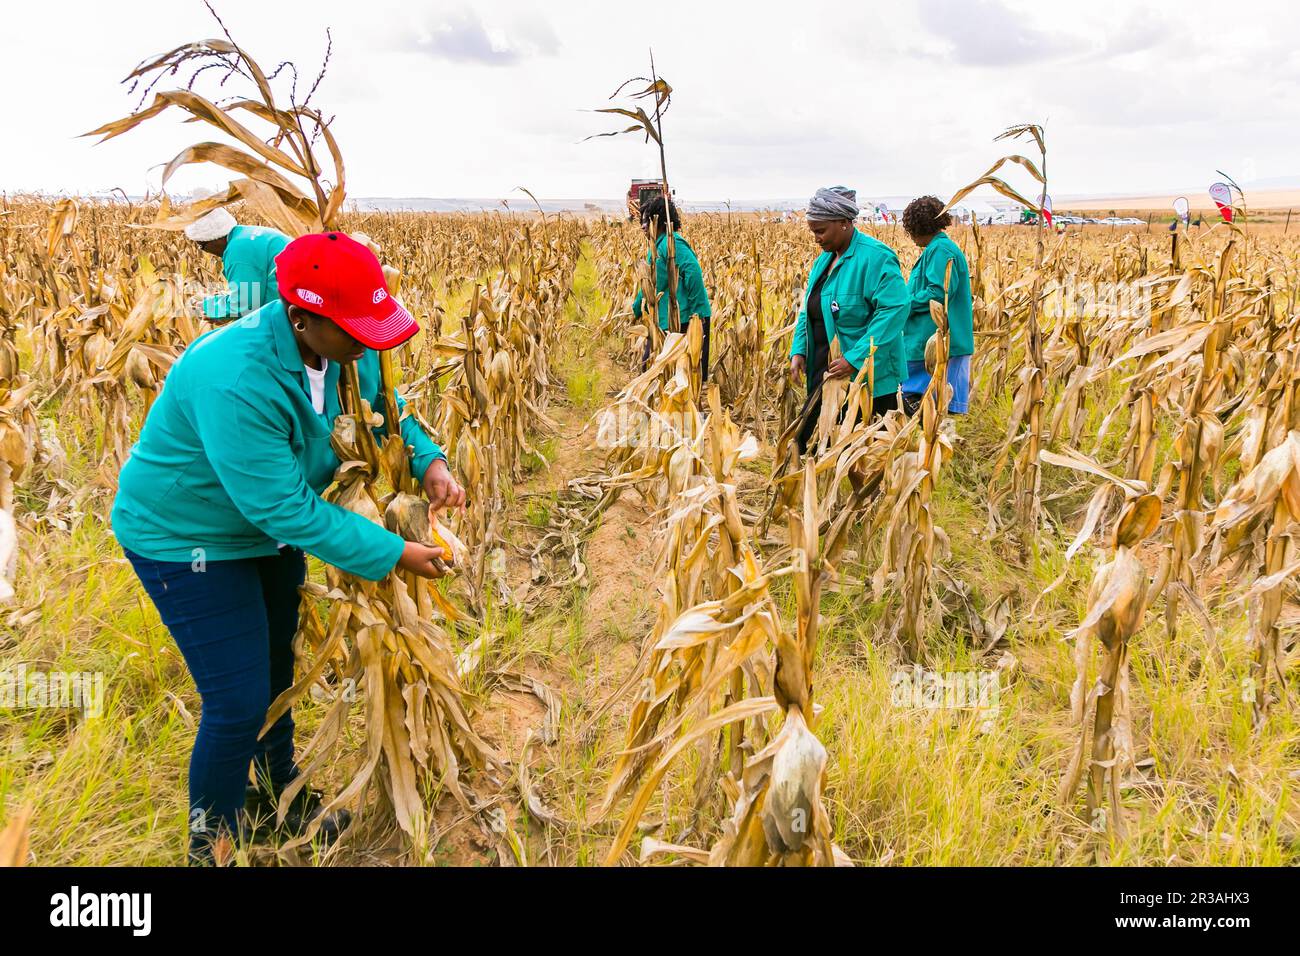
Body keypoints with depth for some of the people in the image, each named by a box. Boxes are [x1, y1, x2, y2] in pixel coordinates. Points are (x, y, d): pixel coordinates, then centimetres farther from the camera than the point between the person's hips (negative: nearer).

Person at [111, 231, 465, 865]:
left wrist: (428, 461, -13)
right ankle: (211, 843, 22)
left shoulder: (346, 350, -15)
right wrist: (391, 555, -29)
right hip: (187, 539, -7)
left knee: (279, 669, 21)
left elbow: (382, 406, 5)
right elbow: (285, 507, -35)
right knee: (239, 703, -5)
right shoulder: (236, 381, -39)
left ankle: (280, 794, 47)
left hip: (270, 529, 8)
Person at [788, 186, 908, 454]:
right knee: (806, 442, 8)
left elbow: (894, 309, -24)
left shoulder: (875, 257, -15)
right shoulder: (824, 259, 13)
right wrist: (799, 350, 1)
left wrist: (855, 358, -26)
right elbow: (809, 311, 17)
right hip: (827, 372, 8)